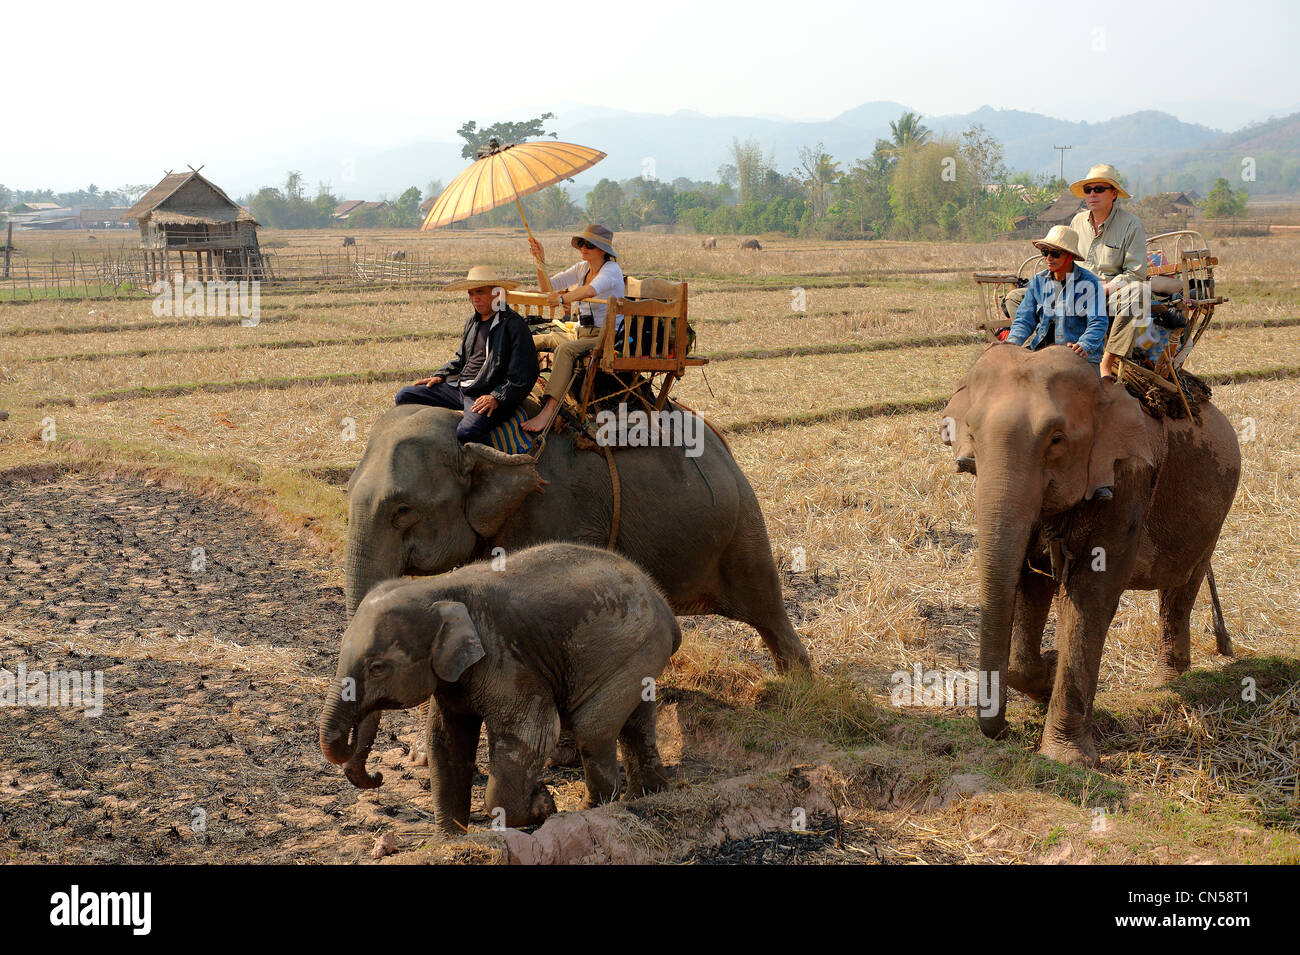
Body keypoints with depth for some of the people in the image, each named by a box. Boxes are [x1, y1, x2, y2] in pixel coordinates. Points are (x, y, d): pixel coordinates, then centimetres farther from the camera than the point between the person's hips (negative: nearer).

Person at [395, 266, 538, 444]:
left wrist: (497, 398, -21)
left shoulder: (514, 324, -7)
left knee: (467, 431, -37)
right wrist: (440, 375, 15)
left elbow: (524, 374, -12)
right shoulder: (472, 322, 18)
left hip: (486, 396, -8)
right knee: (404, 396, 2)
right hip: (457, 388, 8)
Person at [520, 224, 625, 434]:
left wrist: (562, 298, -37)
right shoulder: (582, 268, 14)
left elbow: (591, 290, -32)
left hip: (605, 338, -9)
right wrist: (541, 261, -3)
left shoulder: (612, 270, -11)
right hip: (581, 335, 9)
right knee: (532, 341, 7)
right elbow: (548, 286, 11)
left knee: (566, 348, -36)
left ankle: (547, 411, -49)